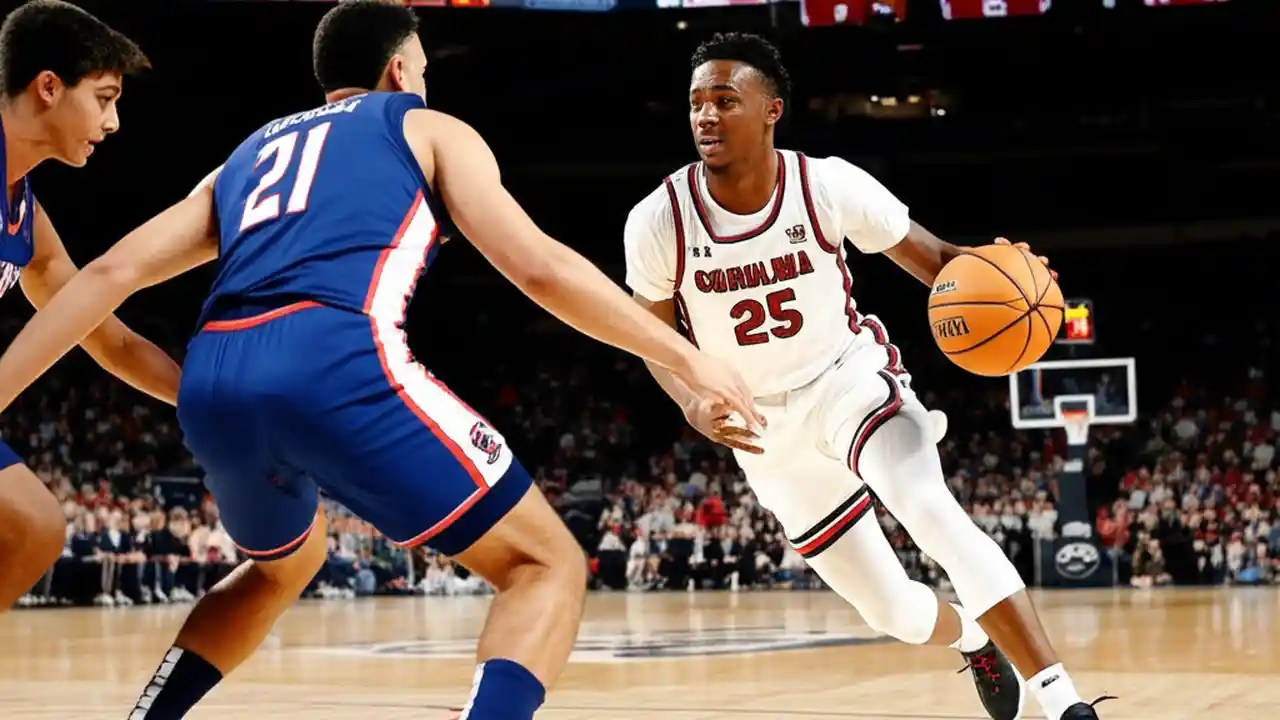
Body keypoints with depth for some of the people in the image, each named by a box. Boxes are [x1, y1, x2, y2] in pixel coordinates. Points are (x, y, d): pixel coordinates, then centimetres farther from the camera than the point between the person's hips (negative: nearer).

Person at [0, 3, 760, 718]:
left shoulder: (249, 156, 34)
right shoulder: (427, 128, 22)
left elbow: (113, 272, 23)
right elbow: (540, 267, 9)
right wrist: (688, 358, 15)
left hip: (213, 386, 6)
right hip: (334, 364, -6)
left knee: (284, 565, 37)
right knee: (548, 565, 3)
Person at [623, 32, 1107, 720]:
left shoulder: (829, 186, -20)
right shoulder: (658, 221, -19)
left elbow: (935, 260, -10)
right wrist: (694, 405, -24)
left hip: (849, 378, -2)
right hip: (761, 423, 2)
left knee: (932, 510, -32)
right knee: (892, 610, 5)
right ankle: (972, 640, 43)